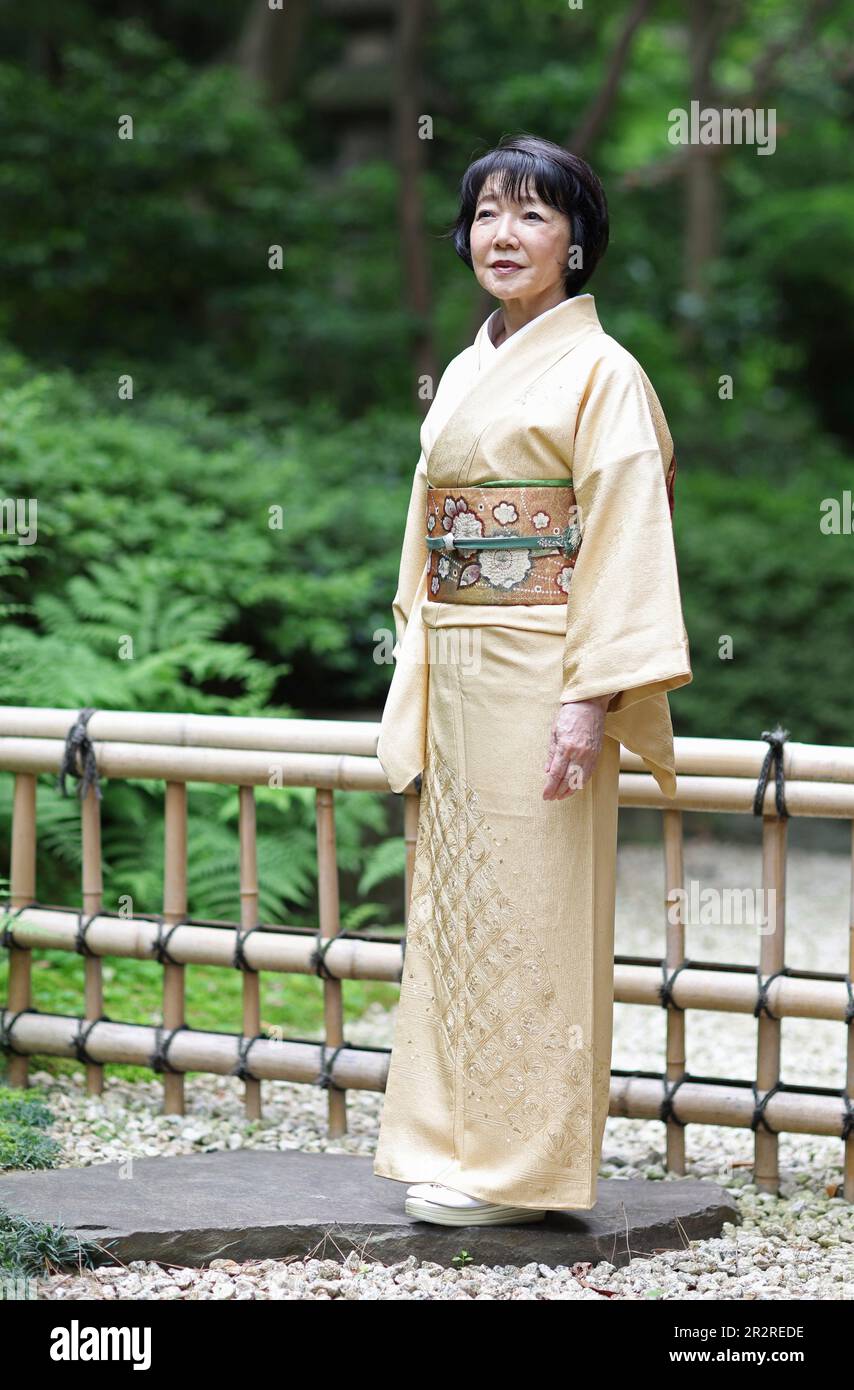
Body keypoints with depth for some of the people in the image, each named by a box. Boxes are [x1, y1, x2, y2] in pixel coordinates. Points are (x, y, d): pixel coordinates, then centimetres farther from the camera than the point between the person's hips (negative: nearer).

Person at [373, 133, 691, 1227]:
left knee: (531, 911, -4)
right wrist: (416, 680, 13)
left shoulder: (600, 373, -7)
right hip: (453, 677, 7)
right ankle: (454, 1145, 17)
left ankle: (525, 1166, 3)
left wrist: (593, 696, -20)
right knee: (453, 906, 9)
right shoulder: (465, 374, 15)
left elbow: (627, 541, -13)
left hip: (539, 676, -7)